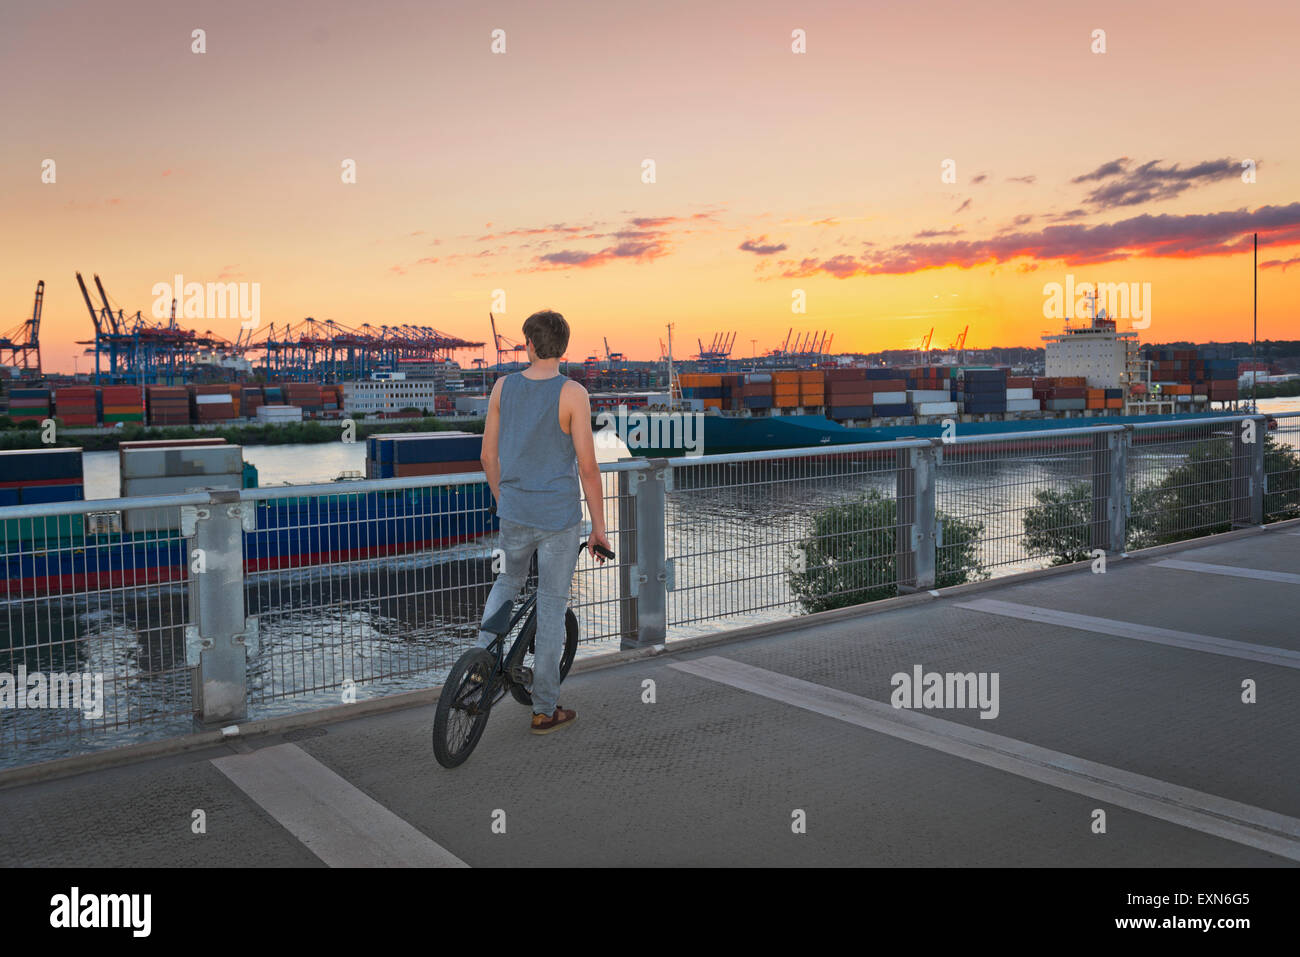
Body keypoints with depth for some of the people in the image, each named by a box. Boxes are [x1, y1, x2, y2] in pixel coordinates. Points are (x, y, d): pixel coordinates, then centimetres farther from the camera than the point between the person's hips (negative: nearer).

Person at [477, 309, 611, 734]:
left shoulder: (503, 387, 0)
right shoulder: (572, 394, -13)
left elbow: (488, 456, 6)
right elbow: (587, 467, -14)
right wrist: (599, 527, -5)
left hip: (514, 515, 4)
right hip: (560, 516, -3)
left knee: (508, 579, 30)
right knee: (552, 604, 6)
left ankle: (483, 653, 10)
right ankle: (545, 710, 16)